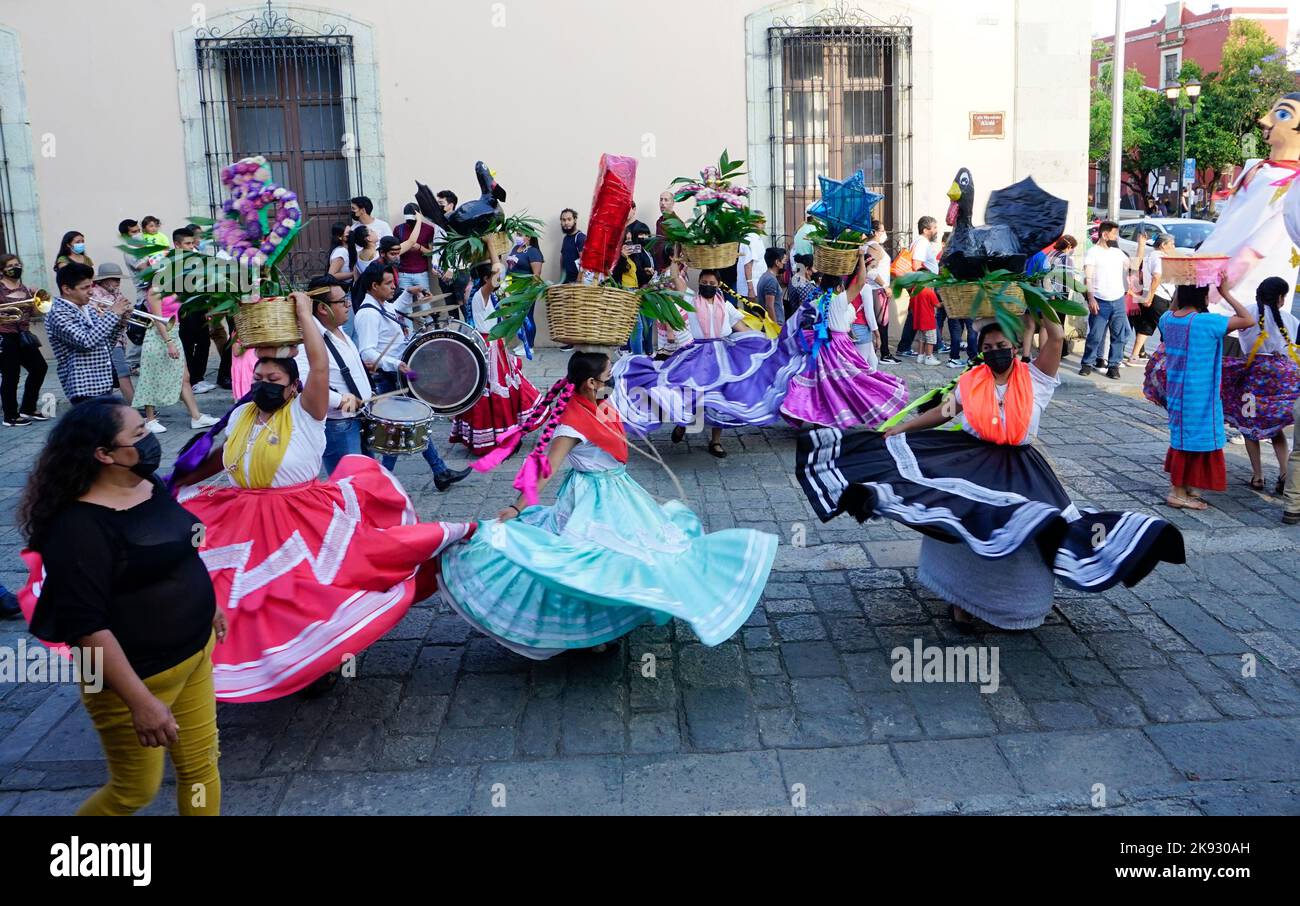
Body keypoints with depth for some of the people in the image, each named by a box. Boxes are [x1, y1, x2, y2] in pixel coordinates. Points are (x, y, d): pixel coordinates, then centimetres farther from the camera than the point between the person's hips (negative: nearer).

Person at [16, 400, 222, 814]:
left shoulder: (150, 485, -1)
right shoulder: (81, 526, -27)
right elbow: (87, 627, -28)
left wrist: (205, 606, 26)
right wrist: (140, 701, -29)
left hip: (193, 653, 7)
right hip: (134, 677, -7)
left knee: (201, 764, 17)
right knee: (137, 789, 11)